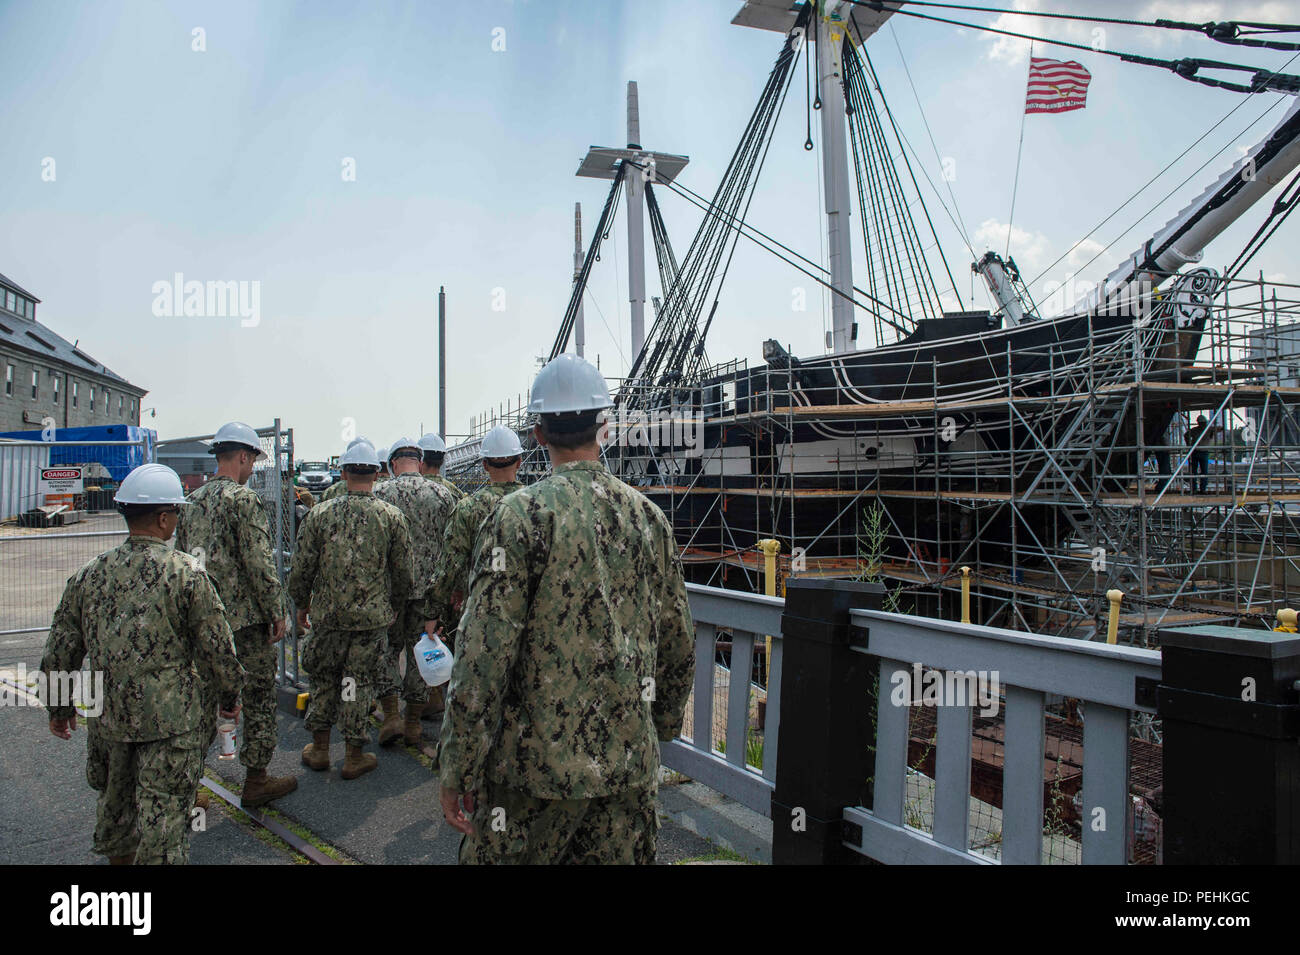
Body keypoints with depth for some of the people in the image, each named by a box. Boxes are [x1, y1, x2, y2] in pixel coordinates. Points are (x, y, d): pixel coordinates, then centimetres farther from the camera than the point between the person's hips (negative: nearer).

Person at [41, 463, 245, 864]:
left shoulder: (89, 575, 0)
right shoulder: (186, 572, -15)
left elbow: (59, 652, 8)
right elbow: (218, 647, -11)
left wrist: (59, 708, 22)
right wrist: (230, 698, 4)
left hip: (108, 715, 5)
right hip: (172, 717, -5)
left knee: (115, 801, 25)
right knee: (165, 813, 5)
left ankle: (119, 856, 44)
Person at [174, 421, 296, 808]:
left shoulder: (192, 501, 10)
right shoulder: (243, 499, -14)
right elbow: (259, 562, -18)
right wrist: (277, 612, -10)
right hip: (245, 618, -7)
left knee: (203, 699, 16)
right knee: (258, 697, 7)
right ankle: (256, 780, 16)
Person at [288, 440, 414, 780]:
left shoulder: (319, 513, -4)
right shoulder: (393, 516, -5)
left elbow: (302, 567, 0)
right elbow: (402, 572, 0)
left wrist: (302, 605, 15)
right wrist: (394, 608, 15)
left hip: (327, 614, 1)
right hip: (372, 617, -1)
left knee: (324, 679, 17)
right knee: (360, 682, 8)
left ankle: (319, 749, 28)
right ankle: (355, 757, 17)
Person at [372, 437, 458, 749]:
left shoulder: (379, 494, -5)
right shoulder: (442, 494, -1)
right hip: (429, 589, 1)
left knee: (387, 649, 14)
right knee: (421, 652, 11)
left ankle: (391, 716, 9)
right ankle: (413, 723, 18)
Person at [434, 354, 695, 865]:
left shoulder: (521, 513, -14)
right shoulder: (648, 515, 2)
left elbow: (483, 653, -17)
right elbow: (678, 642, 10)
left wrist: (456, 770, -8)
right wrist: (661, 725, 24)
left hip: (538, 764, -4)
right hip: (631, 763, 5)